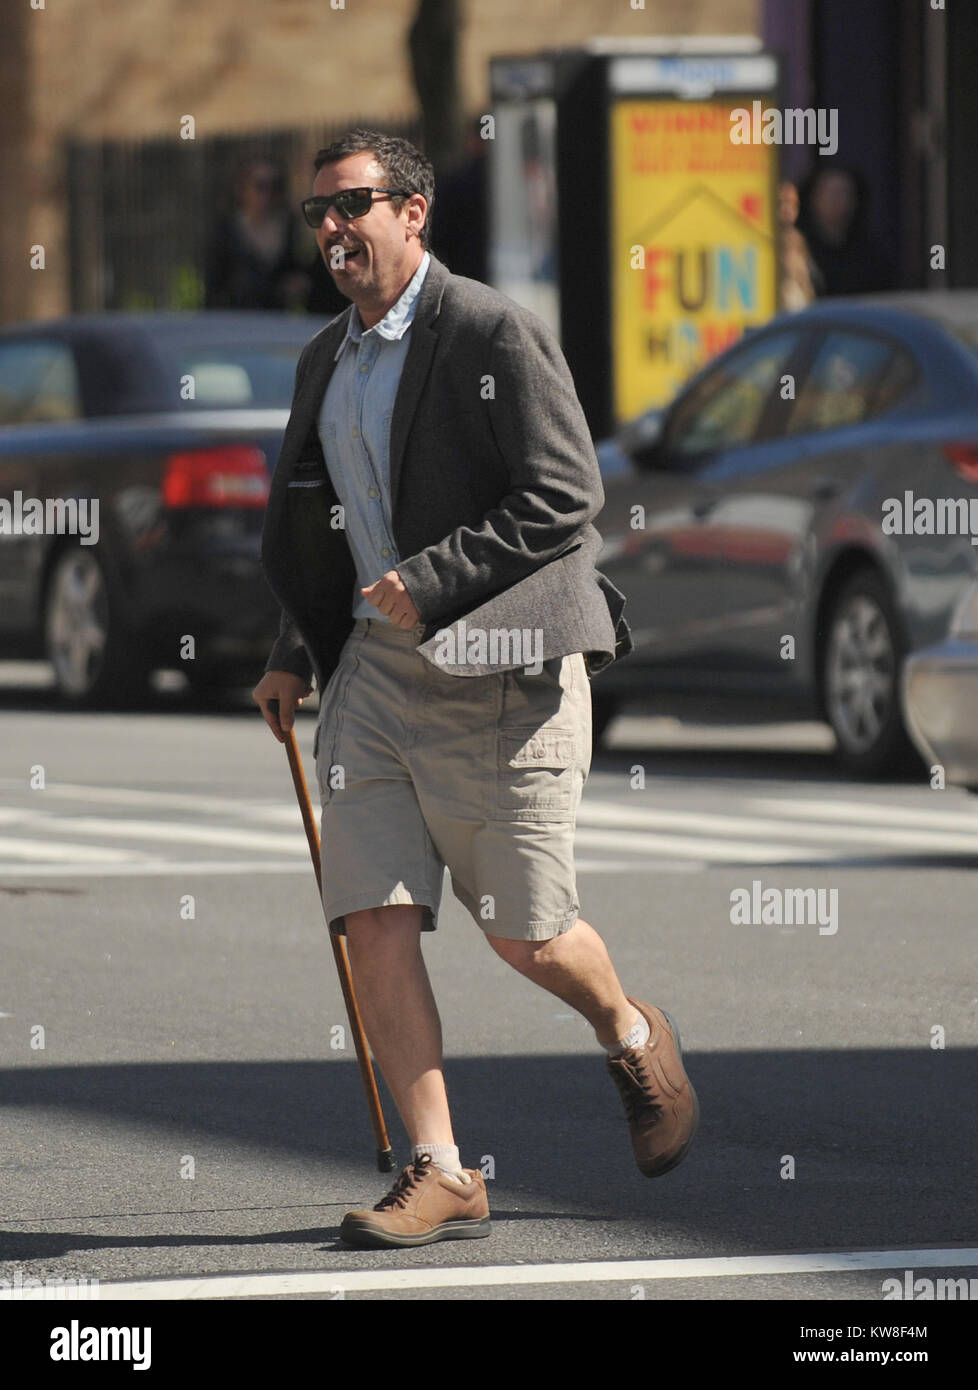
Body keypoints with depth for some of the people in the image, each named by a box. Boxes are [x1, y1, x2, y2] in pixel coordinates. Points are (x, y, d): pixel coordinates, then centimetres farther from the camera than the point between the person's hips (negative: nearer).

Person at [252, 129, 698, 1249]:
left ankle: (633, 1038, 32)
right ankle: (440, 1175, -3)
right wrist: (294, 655, 16)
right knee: (371, 916, -7)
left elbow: (565, 500, -16)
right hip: (377, 664, 6)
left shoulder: (495, 336, -9)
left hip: (500, 671, -6)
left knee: (523, 936, -1)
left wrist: (432, 579, -21)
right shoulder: (325, 363, 15)